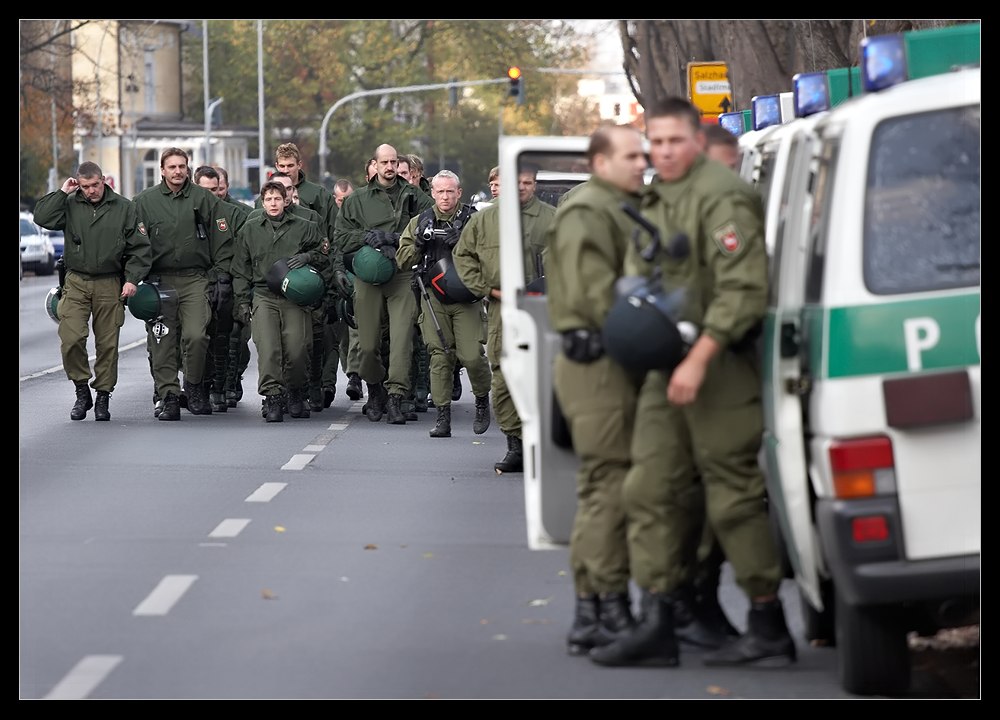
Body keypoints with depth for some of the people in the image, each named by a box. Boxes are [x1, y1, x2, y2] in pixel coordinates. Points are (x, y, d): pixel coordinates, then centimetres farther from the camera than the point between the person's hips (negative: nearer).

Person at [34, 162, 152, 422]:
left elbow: (140, 248, 5)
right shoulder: (70, 205, 5)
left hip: (109, 285, 0)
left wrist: (132, 278, -5)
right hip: (75, 283, 0)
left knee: (108, 344, 3)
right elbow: (42, 217, -10)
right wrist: (62, 193, -7)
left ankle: (103, 397, 14)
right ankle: (82, 390, 4)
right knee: (71, 339, -13)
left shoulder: (123, 208, 4)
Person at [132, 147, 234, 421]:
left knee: (195, 335, -15)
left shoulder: (203, 199, 6)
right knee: (162, 342, -2)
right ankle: (169, 396, 5)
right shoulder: (144, 201, 6)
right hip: (159, 281, 1)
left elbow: (222, 240, 10)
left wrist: (221, 276, 4)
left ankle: (195, 386, 8)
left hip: (195, 279, -1)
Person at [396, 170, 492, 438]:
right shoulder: (421, 222, 11)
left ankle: (482, 401, 16)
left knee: (471, 355, -10)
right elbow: (402, 260, 11)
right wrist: (419, 244, -8)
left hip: (466, 299, -2)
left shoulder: (472, 219, 3)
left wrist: (462, 243, -20)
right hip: (435, 299, 2)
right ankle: (443, 416, 3)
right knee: (440, 356, 0)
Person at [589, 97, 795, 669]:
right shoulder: (656, 202, 18)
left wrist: (700, 358, -24)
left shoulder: (722, 197, -13)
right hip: (668, 367, 10)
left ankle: (769, 627, 3)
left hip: (721, 364, -10)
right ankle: (657, 625, 8)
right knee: (652, 490, 6)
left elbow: (744, 290, -21)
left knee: (735, 496, -5)